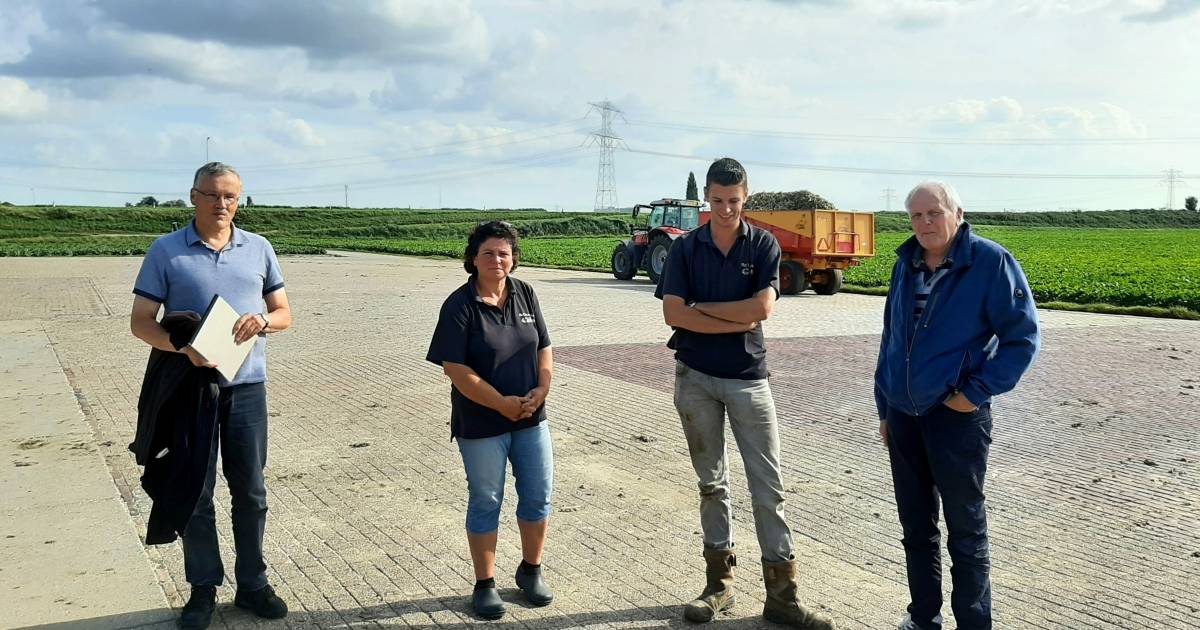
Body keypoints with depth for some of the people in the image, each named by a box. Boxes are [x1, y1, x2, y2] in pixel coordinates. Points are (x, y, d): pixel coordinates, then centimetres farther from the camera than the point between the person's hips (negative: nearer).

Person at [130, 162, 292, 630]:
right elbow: (141, 322, -3)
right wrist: (183, 347, -21)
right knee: (195, 493, 6)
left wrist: (263, 320, -13)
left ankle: (252, 584, 22)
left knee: (251, 491, 8)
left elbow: (284, 314, 11)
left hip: (246, 386, 2)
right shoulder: (166, 251, 0)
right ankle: (203, 588, 20)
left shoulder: (259, 249, 7)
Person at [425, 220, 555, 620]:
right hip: (482, 424, -4)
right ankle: (485, 584, 21)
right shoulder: (459, 306, -12)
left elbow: (543, 347, 8)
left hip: (531, 418, 5)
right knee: (485, 502, 7)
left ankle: (531, 570, 31)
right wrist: (502, 403, -18)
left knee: (538, 496, 10)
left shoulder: (525, 295, 3)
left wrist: (542, 389, -9)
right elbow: (455, 368, -16)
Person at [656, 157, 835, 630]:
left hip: (748, 378, -1)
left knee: (768, 485, -1)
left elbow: (762, 307, -14)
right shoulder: (685, 248, 0)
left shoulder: (763, 245, -1)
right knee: (711, 483, 10)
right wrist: (737, 321, -13)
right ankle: (720, 582, 21)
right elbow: (673, 313, -11)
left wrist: (701, 308, -8)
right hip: (696, 377, 1)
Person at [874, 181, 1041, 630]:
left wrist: (977, 392, -13)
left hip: (956, 416, -6)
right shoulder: (906, 264, 8)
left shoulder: (990, 262, -10)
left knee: (966, 533, 4)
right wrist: (885, 407, 16)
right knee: (916, 527, 15)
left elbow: (1023, 337, -10)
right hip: (903, 417, 6)